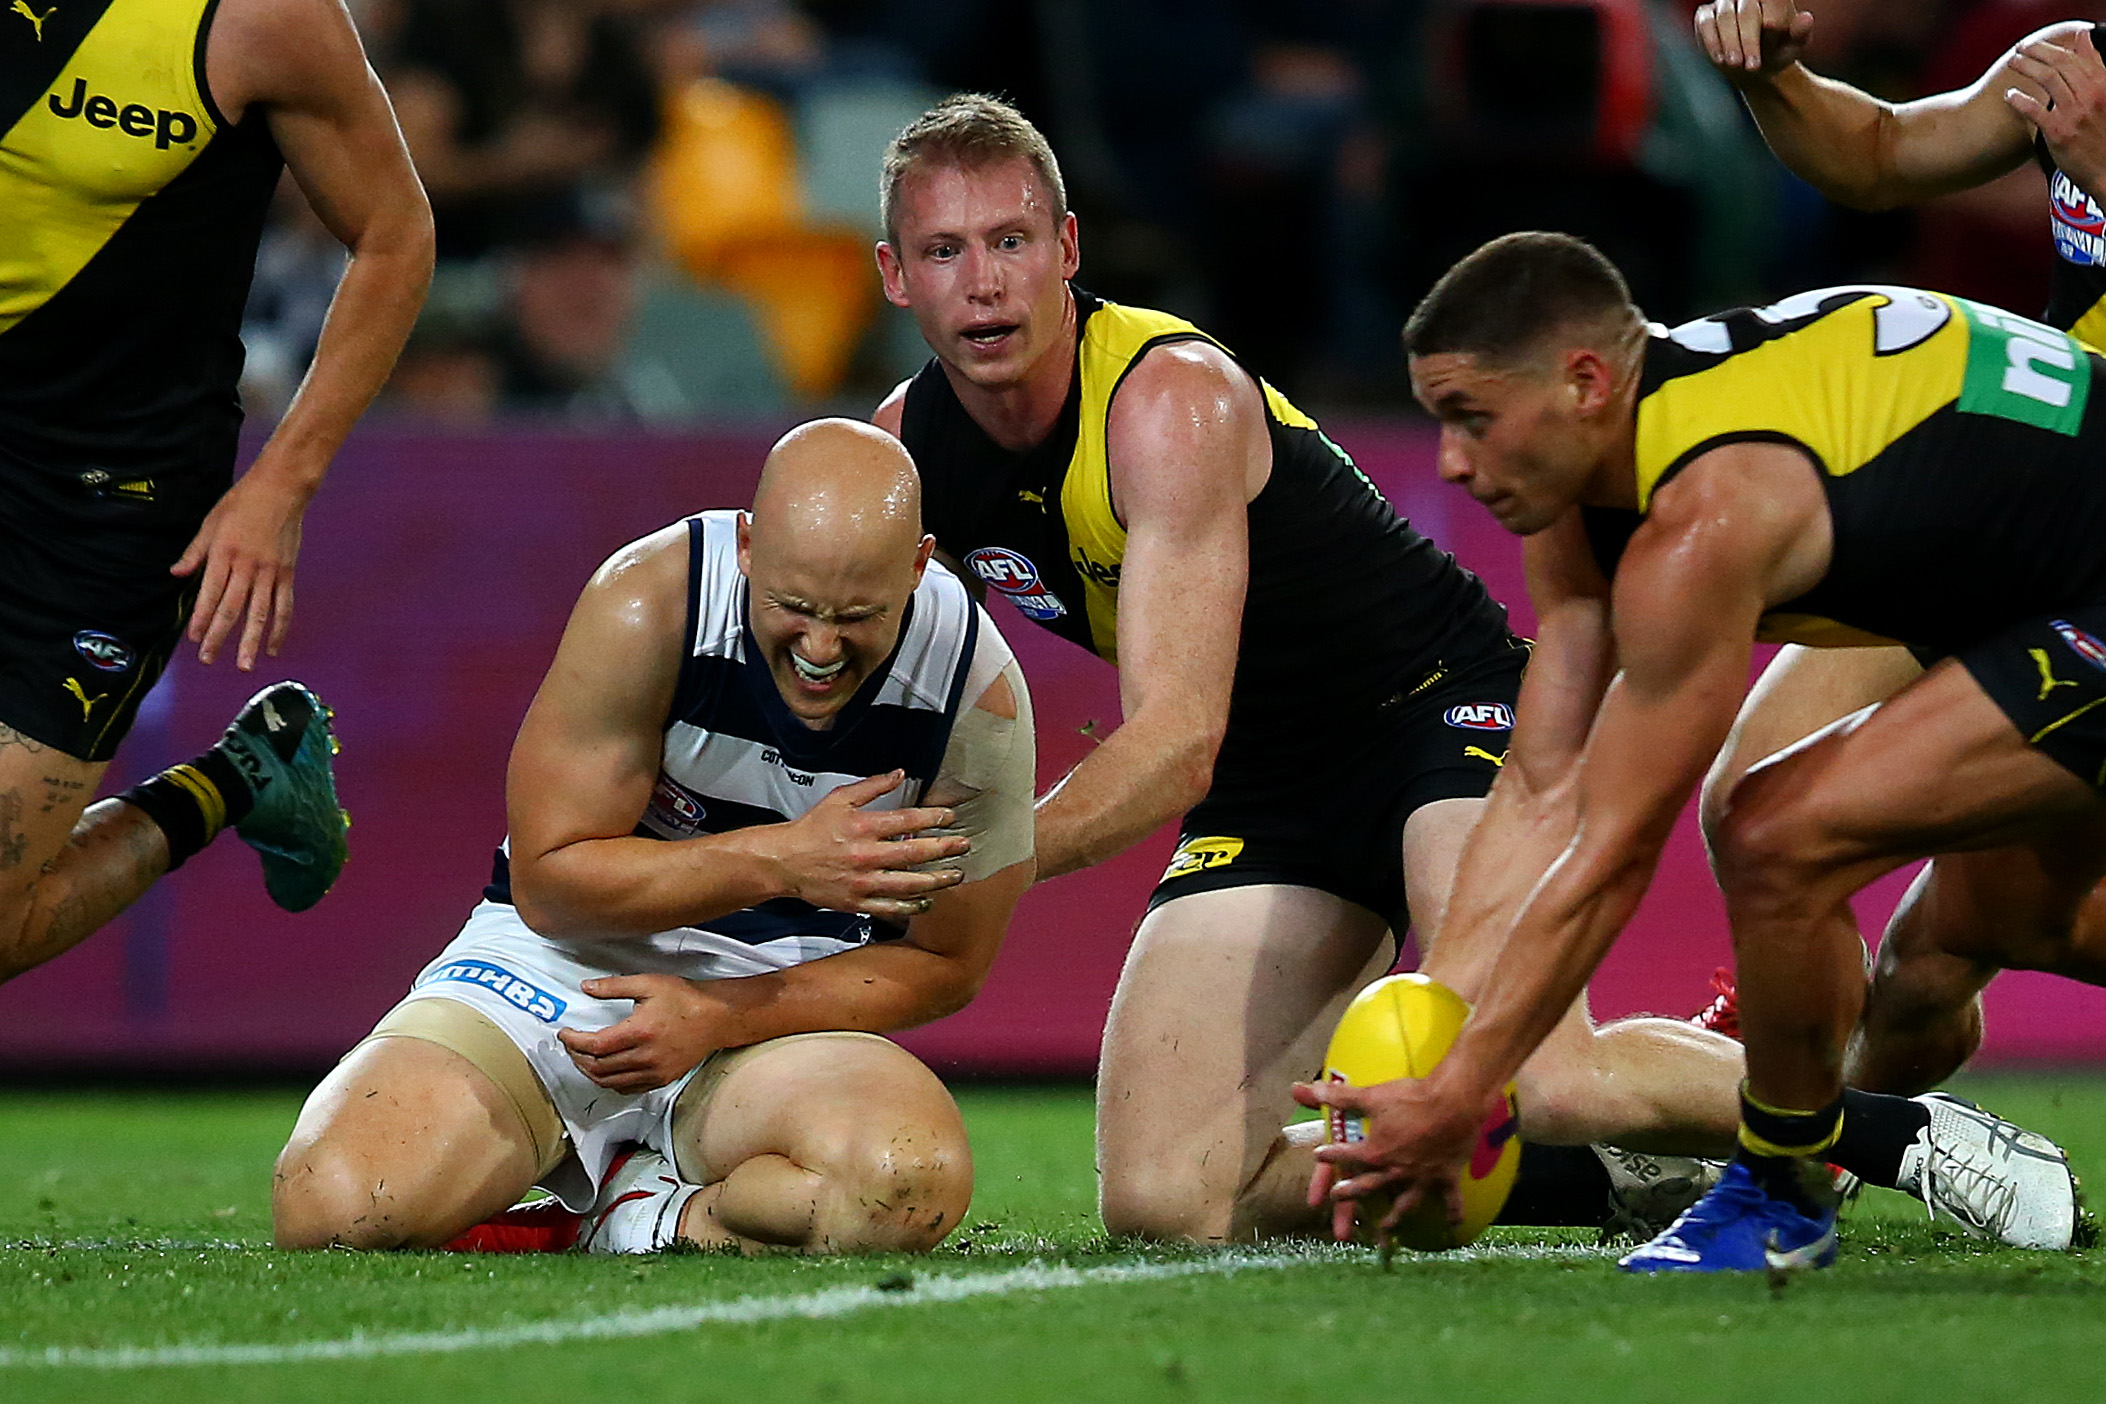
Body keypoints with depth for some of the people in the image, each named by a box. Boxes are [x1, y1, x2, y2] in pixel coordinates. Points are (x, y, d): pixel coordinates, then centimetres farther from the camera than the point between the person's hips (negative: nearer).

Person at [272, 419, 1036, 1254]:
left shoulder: (979, 696, -14)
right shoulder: (648, 606, -20)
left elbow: (942, 964, -2)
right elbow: (549, 881, -13)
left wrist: (715, 1017, -16)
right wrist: (782, 860, -26)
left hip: (781, 1001, 1)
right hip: (569, 959, -1)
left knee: (914, 1187, -36)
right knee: (336, 1208, -27)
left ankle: (637, 1222, -6)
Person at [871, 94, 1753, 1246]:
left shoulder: (1174, 398, -24)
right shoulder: (905, 447, -4)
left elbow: (1177, 740, -32)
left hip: (1442, 701, -7)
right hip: (1265, 794, 7)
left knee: (1543, 1082, -33)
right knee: (1161, 1204, -11)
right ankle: (1566, 1185, 7)